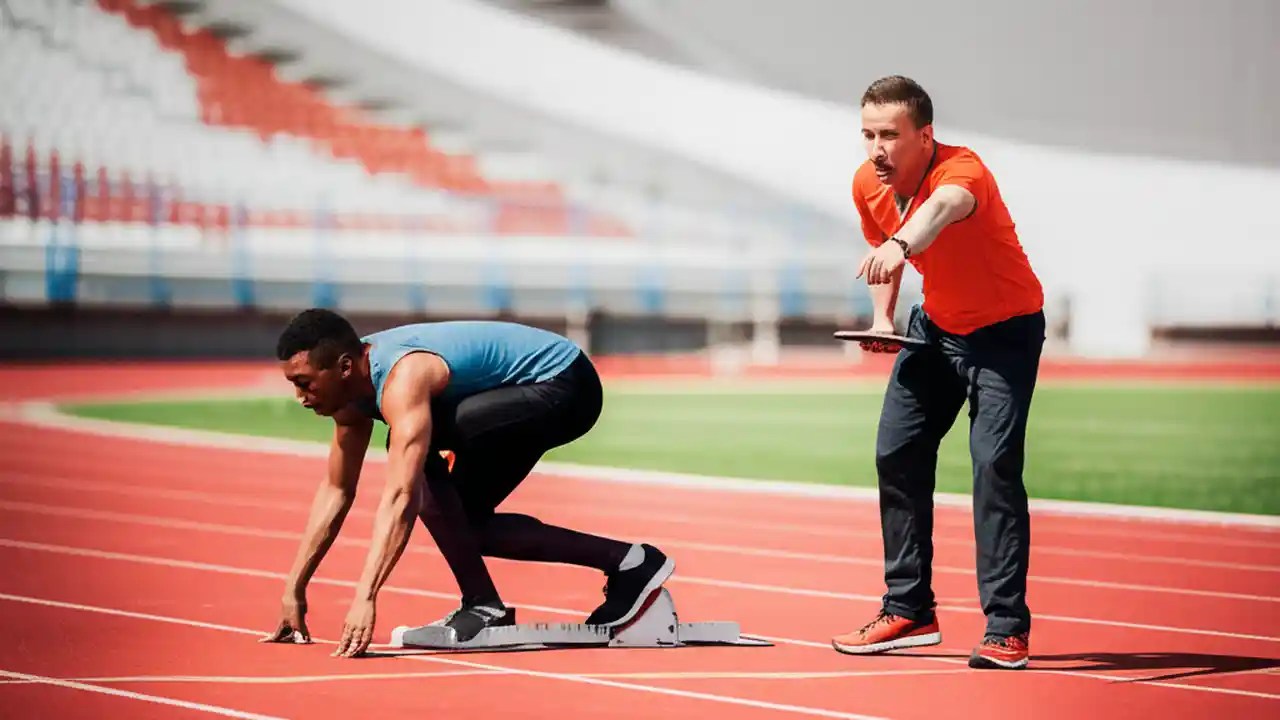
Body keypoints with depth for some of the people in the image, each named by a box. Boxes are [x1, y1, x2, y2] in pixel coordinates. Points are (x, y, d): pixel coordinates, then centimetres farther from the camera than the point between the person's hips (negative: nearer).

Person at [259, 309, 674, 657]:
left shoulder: (401, 379, -31)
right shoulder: (353, 381, -2)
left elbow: (399, 497, -40)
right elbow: (337, 490, 7)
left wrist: (365, 599, -45)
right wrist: (294, 591, 5)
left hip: (565, 386, -10)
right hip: (537, 392, 10)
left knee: (415, 450, -24)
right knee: (462, 524, 9)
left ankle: (482, 606, -14)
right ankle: (624, 562, 13)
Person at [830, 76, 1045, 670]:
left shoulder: (962, 170, -32)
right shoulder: (868, 184, -10)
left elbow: (943, 209, -58)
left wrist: (900, 246, -79)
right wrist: (882, 316, -5)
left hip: (1006, 329, -7)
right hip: (936, 326, 7)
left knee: (994, 461, -19)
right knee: (896, 454, 4)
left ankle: (1006, 629, -15)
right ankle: (908, 612, 16)